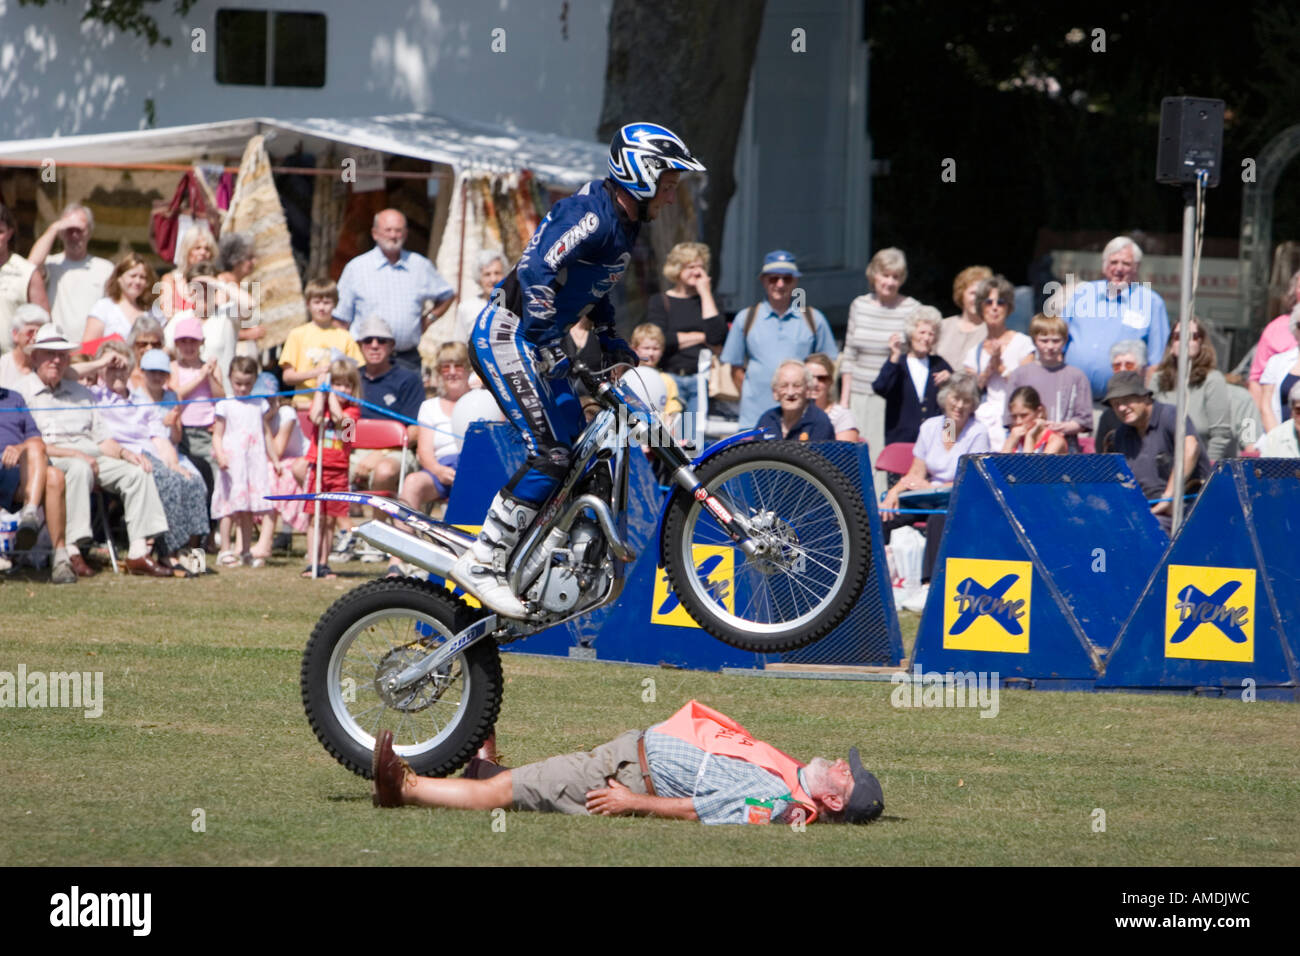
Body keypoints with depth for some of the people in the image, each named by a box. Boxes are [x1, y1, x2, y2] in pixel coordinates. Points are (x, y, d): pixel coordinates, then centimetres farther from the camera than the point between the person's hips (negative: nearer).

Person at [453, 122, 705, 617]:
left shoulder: (621, 223, 13)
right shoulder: (592, 215, -19)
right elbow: (537, 270, -30)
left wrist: (611, 341, 25)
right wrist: (545, 345, -33)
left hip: (535, 340, 10)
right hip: (507, 334, -10)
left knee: (578, 450, 9)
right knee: (550, 455, -17)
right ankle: (481, 563, -16)